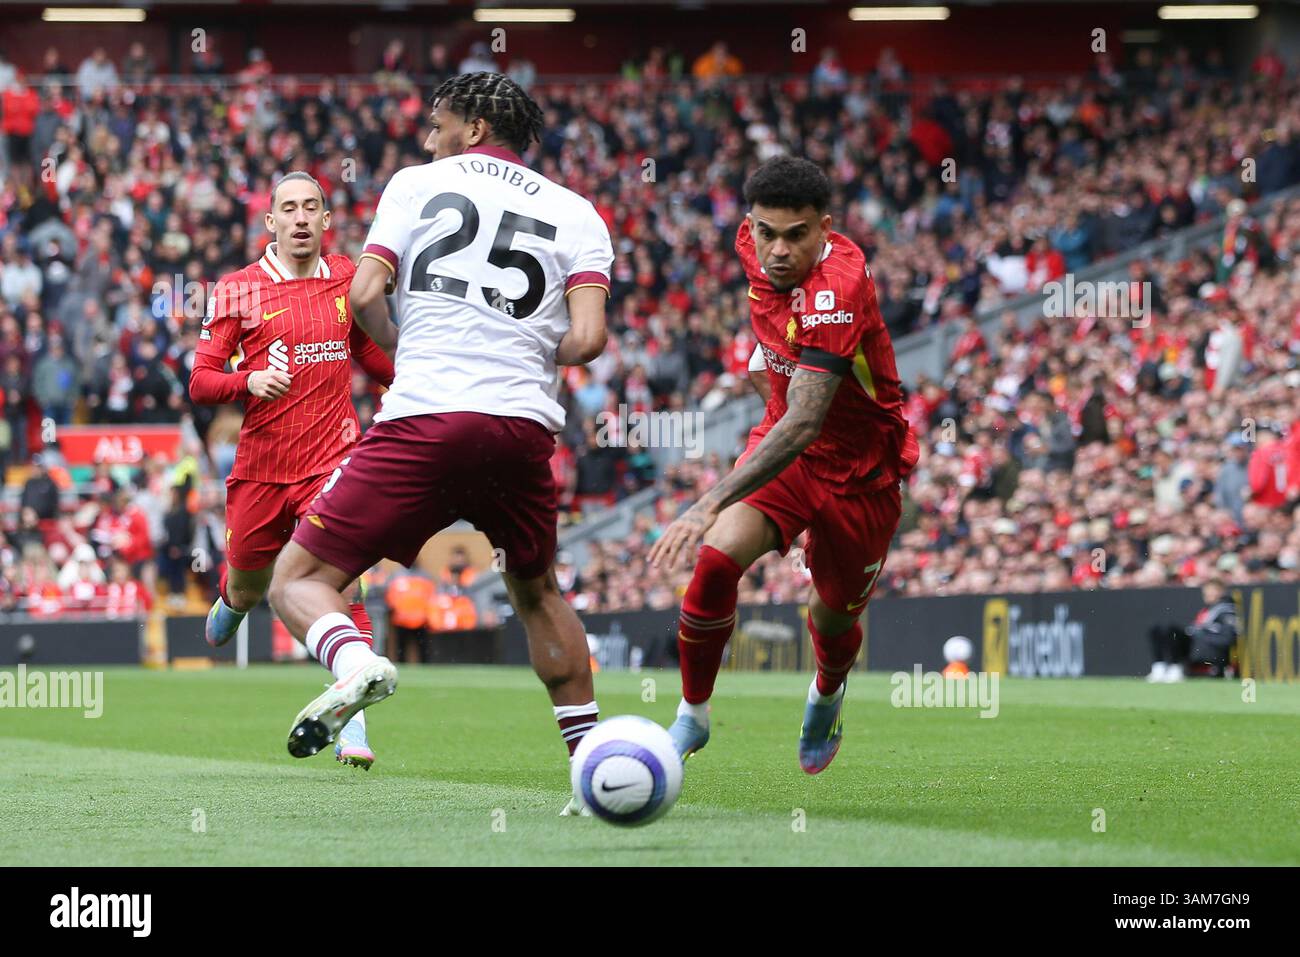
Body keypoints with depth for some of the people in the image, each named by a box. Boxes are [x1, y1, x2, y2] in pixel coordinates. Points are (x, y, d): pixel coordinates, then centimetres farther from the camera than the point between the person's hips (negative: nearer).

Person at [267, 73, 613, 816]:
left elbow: (366, 295, 0)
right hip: (526, 426, 3)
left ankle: (355, 661, -31)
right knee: (537, 588, 28)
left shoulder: (419, 183, 11)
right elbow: (588, 338, 0)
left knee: (299, 580, 2)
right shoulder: (575, 212, 14)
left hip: (424, 419, -3)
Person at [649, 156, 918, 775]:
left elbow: (803, 425, -44)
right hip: (782, 444, 5)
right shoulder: (756, 245, -13)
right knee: (716, 561, -22)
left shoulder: (837, 291, -35)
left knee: (834, 619, 12)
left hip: (859, 471, -4)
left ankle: (826, 695, 50)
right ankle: (692, 718, -5)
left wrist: (711, 505, -52)